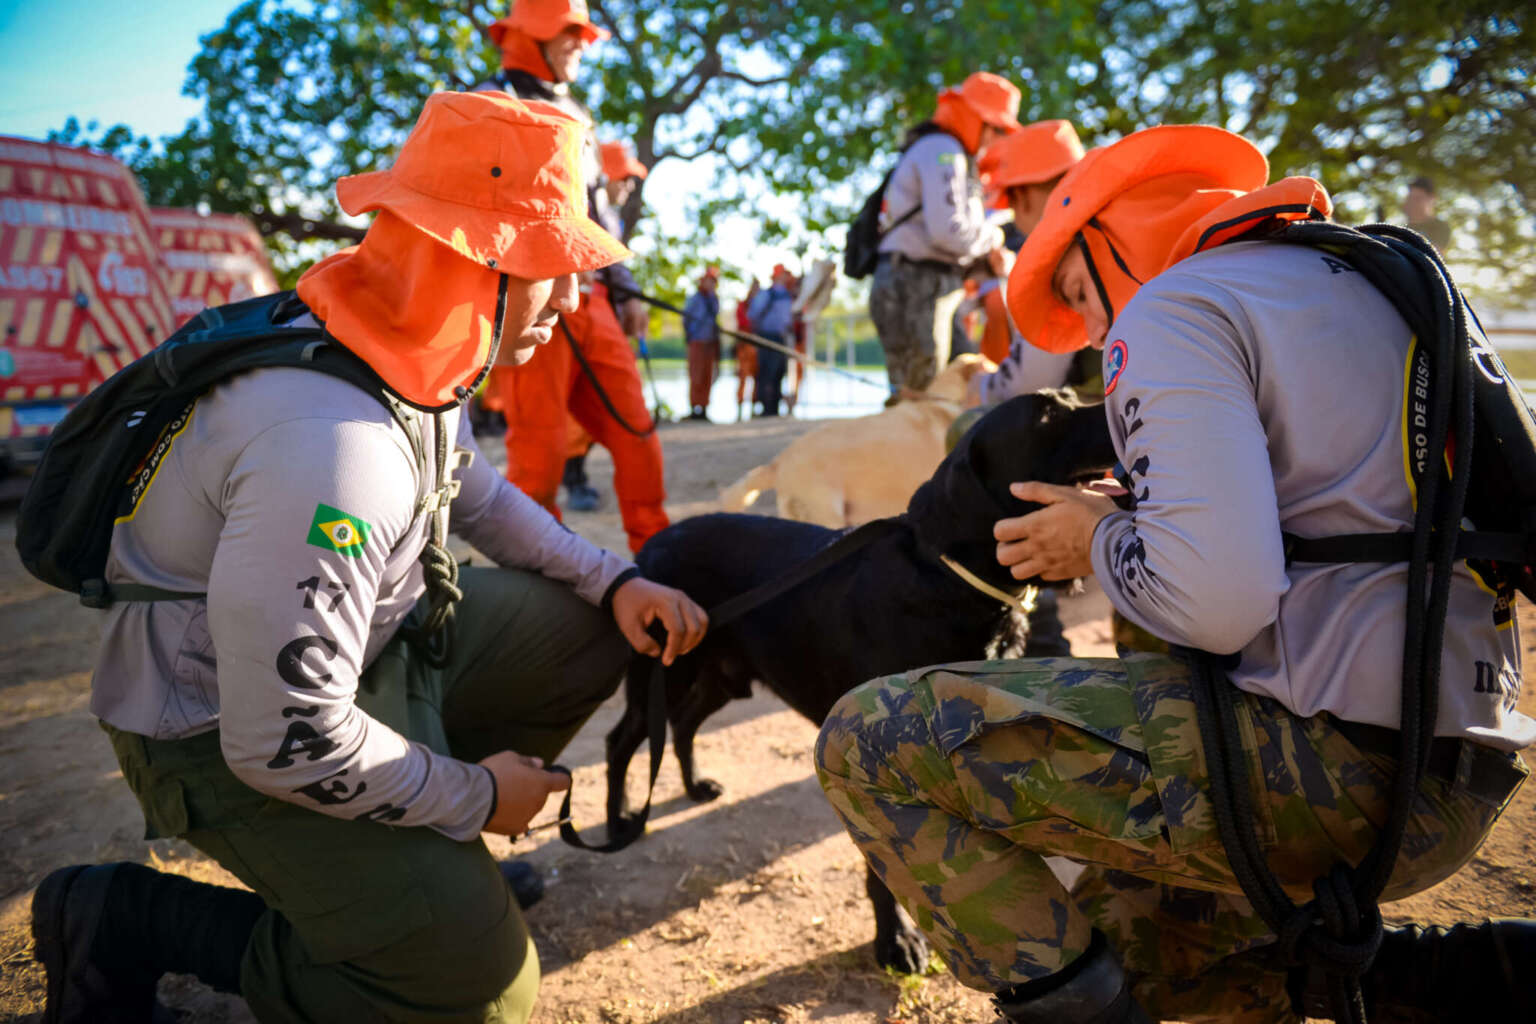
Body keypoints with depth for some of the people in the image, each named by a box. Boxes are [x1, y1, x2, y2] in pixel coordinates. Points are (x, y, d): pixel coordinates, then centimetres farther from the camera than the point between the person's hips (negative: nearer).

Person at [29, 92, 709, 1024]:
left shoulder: (412, 354, -5)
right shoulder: (334, 447, -36)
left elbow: (480, 498, 13)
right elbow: (286, 743, -32)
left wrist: (615, 582, 0)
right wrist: (475, 797, -15)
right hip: (234, 731, -9)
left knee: (590, 626, 3)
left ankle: (440, 855, 16)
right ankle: (125, 920, 3)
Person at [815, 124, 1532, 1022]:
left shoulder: (1172, 309, -8)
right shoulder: (1361, 281, 21)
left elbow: (1218, 602, -22)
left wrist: (1101, 539, -1)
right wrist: (1129, 520, 16)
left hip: (1327, 756, -10)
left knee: (873, 737, -8)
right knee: (1112, 920, 30)